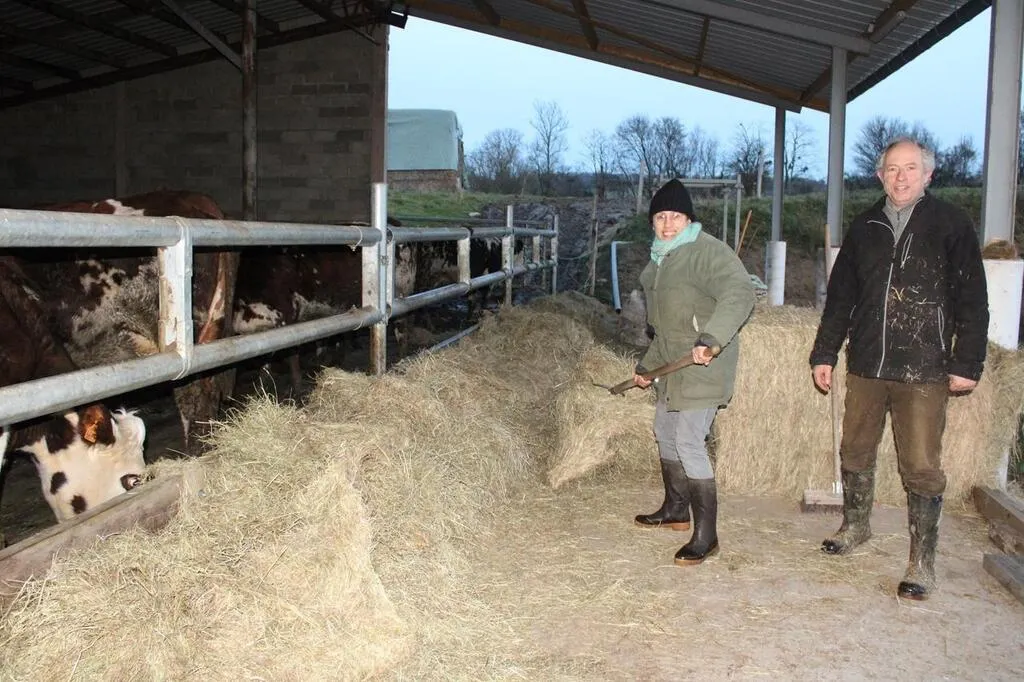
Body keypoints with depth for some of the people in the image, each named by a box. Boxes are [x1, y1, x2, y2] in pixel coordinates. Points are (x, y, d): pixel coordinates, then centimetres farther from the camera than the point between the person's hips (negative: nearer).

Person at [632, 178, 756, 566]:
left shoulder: (707, 251, -15)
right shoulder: (661, 258, 16)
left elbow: (739, 293, -31)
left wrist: (711, 338, -43)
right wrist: (648, 365, 27)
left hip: (702, 366, -10)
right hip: (672, 366, 10)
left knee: (689, 443, -14)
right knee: (665, 432, 19)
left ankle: (706, 535, -5)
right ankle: (675, 510, 38)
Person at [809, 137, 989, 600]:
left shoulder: (950, 225, -2)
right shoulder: (865, 228, 9)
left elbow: (972, 300, -2)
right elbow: (840, 297, 13)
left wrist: (967, 363, -6)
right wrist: (824, 354, 12)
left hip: (924, 372, -4)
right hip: (865, 367, 4)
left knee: (921, 467, -1)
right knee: (855, 452, 16)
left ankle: (922, 561, 10)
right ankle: (856, 526, 37)